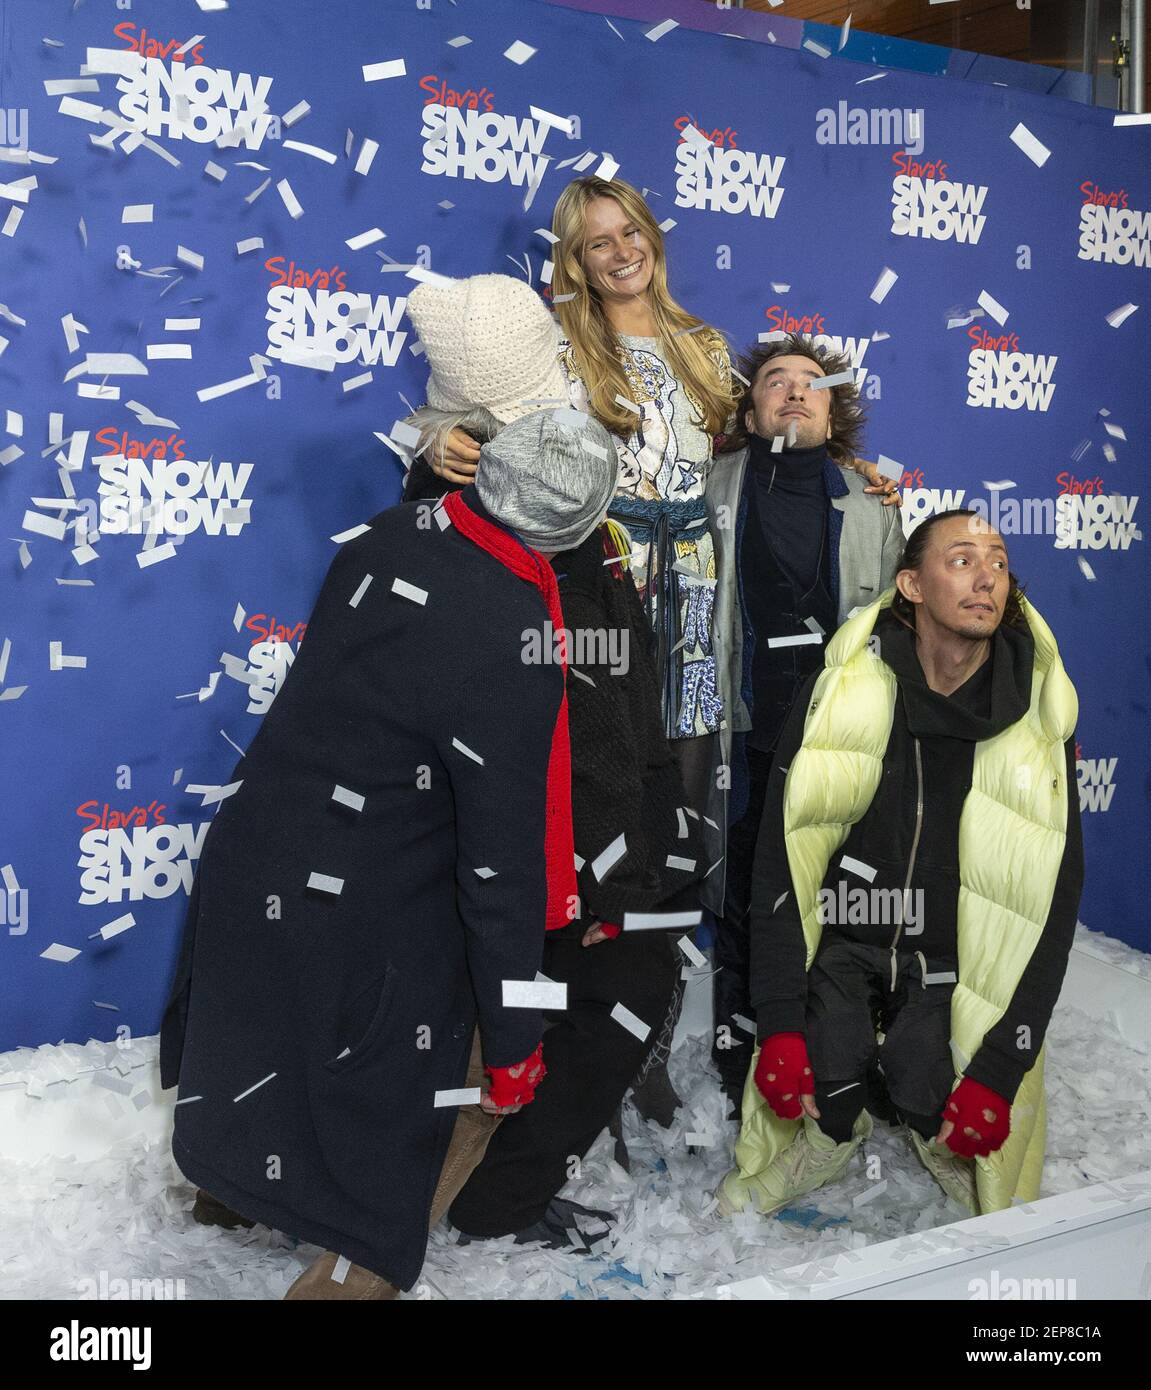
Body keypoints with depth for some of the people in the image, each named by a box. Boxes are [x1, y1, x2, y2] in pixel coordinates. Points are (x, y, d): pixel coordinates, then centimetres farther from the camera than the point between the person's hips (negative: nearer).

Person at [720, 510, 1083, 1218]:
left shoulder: (1037, 724, -7)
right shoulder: (847, 692, -11)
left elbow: (1052, 902, -7)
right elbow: (784, 858, -11)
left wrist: (999, 1071, -14)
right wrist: (780, 1026, -18)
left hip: (955, 960, 1)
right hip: (842, 939, 0)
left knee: (938, 1108, -21)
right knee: (825, 1073, -24)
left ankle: (951, 1143, 18)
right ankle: (833, 1135, 14)